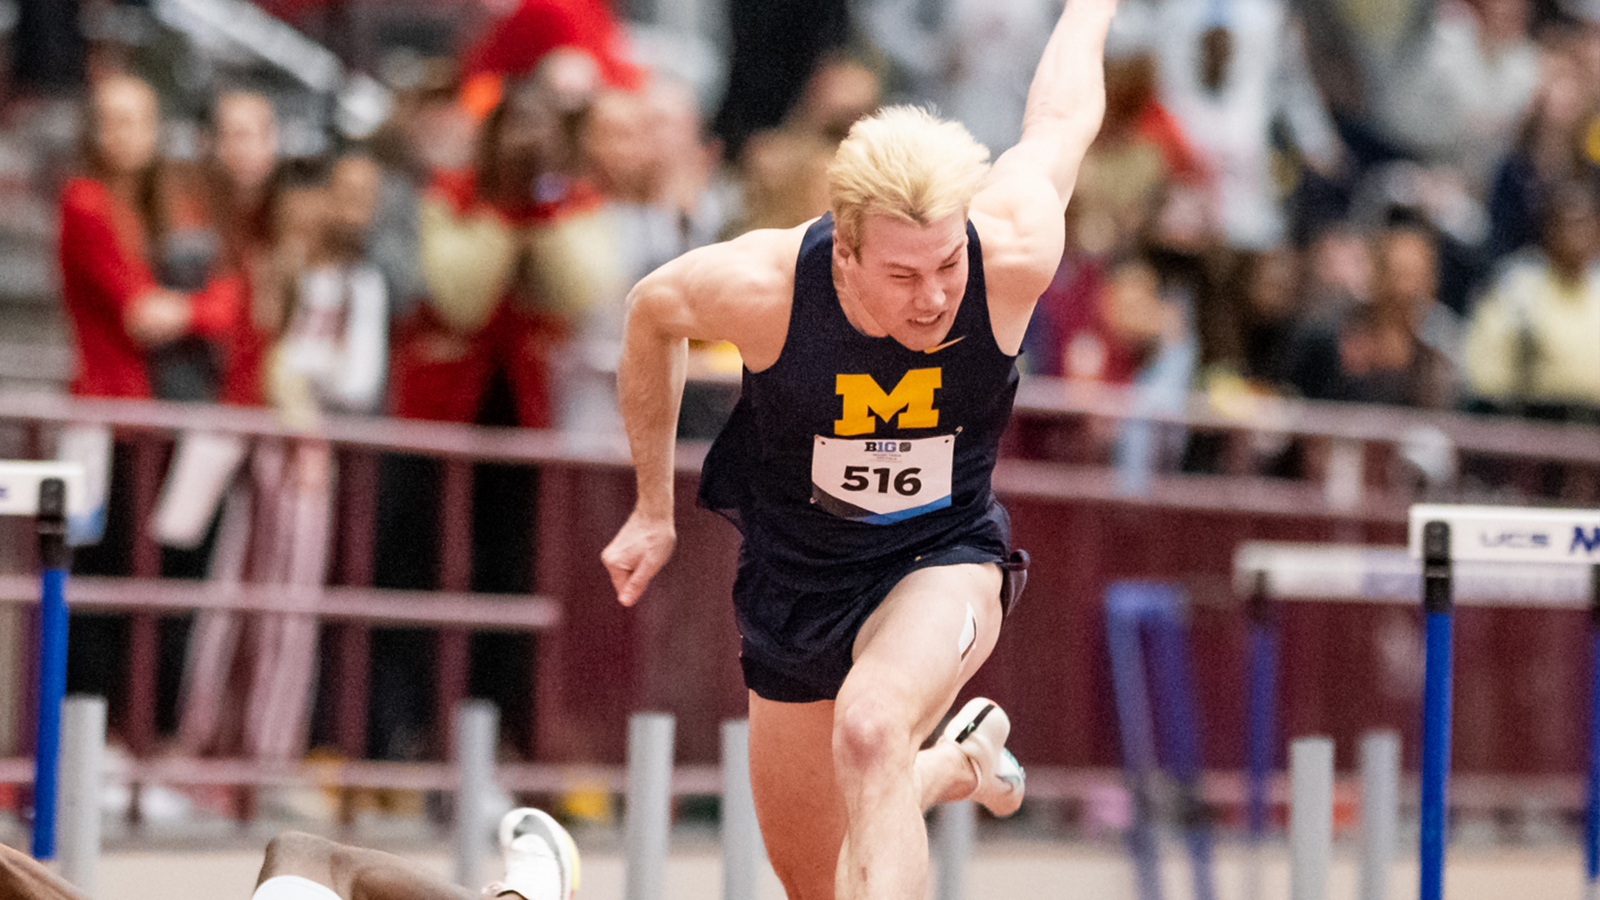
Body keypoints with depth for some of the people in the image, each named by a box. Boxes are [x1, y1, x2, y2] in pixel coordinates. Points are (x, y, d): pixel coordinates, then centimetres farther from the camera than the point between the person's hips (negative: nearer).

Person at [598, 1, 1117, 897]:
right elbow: (653, 312, -1)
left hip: (944, 562, -2)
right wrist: (654, 509, 9)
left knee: (870, 729, -36)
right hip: (796, 579, 2)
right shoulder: (761, 285, -28)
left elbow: (1062, 115, -6)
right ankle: (961, 761, 47)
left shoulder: (1012, 256, -28)